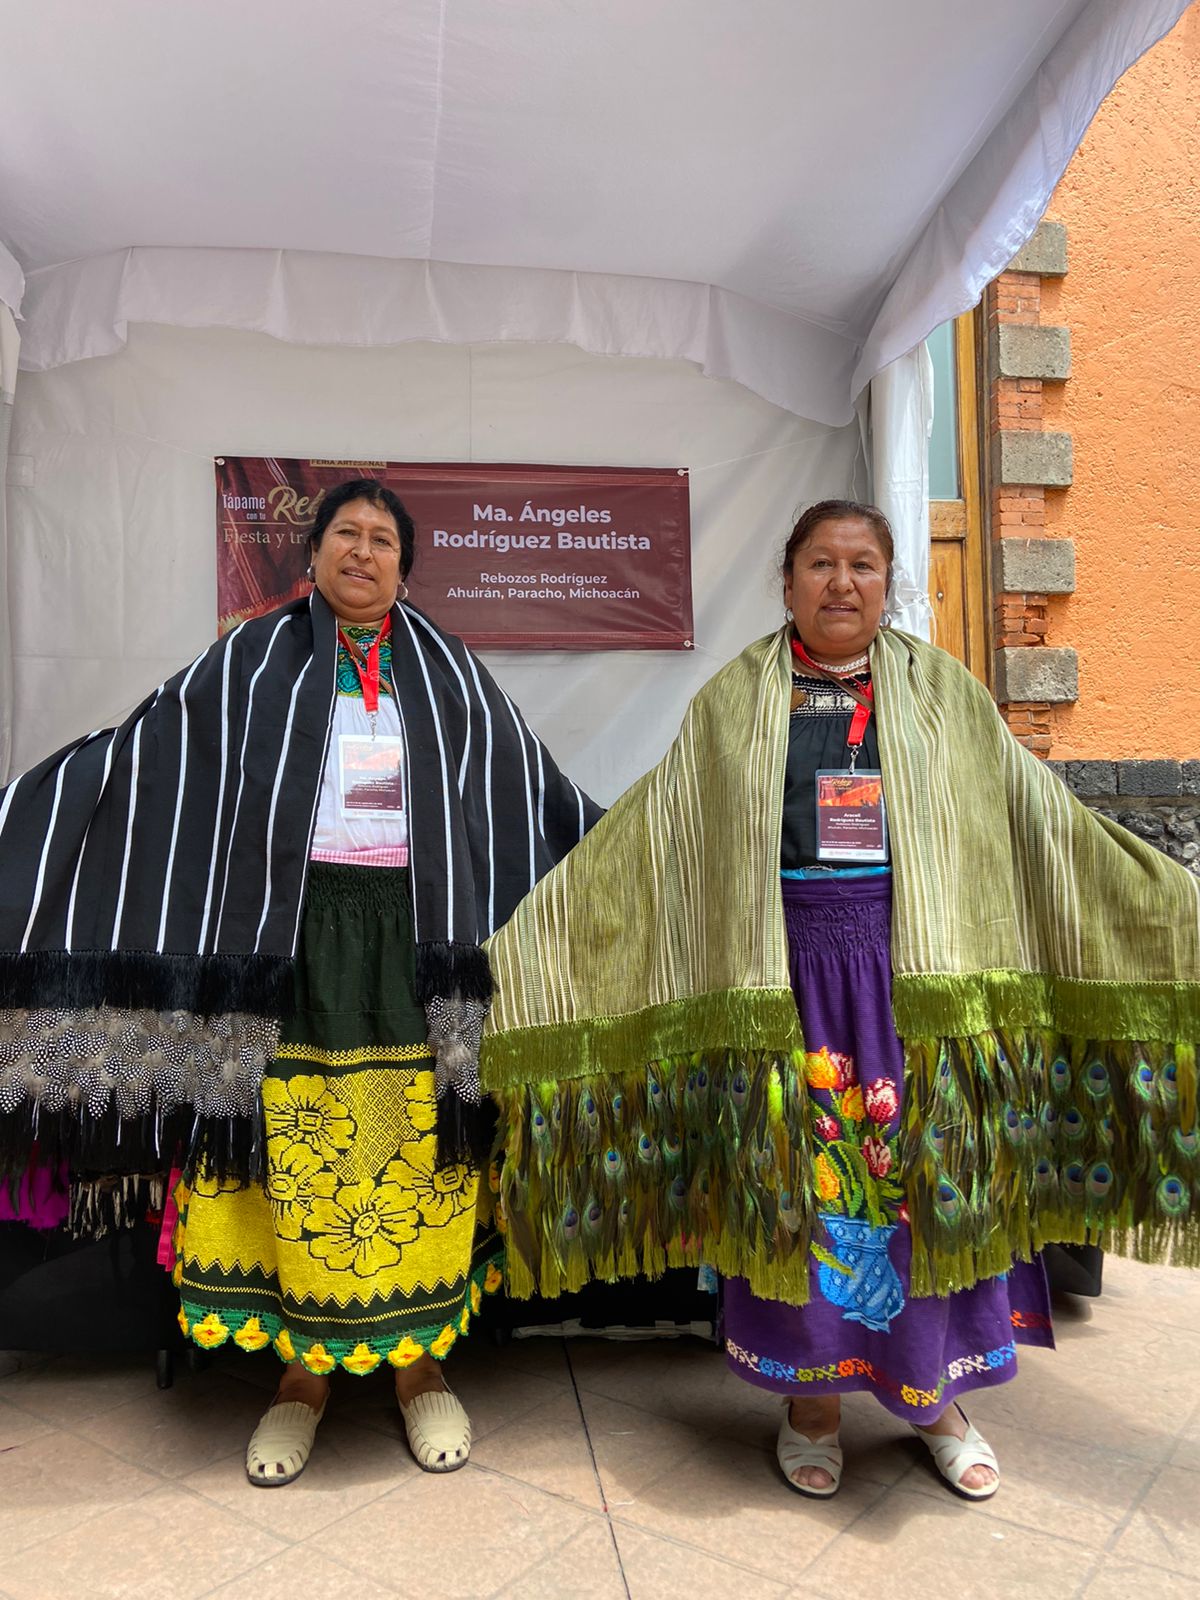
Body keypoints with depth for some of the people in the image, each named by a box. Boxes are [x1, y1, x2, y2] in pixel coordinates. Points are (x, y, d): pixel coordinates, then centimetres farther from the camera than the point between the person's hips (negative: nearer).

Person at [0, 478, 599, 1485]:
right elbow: (133, 757, 5)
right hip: (293, 934, 0)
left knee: (417, 1155, 5)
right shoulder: (254, 663, 7)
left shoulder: (451, 673, 10)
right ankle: (305, 1367, 24)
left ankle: (418, 1359, 24)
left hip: (418, 939, 1)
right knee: (295, 1151, 4)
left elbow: (540, 793, 15)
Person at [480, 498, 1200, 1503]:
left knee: (931, 1176, 7)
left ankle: (937, 1395, 30)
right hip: (787, 968, -1)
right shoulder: (734, 703, 5)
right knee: (796, 1181, 7)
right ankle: (811, 1395, 28)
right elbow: (643, 835, 5)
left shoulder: (940, 692, 8)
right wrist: (529, 928, 2)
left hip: (918, 968, 1)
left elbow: (1042, 818, 9)